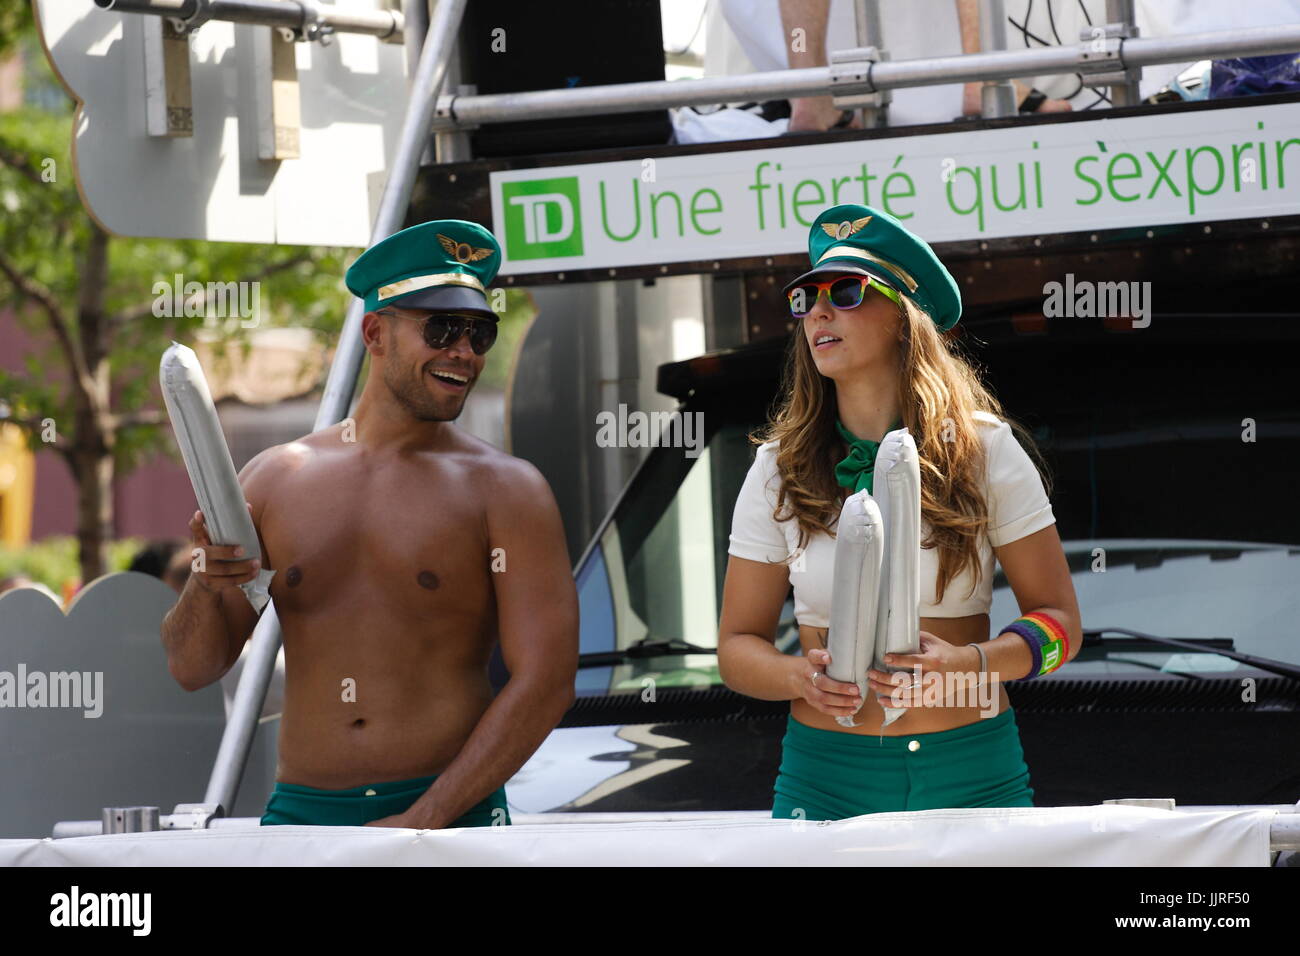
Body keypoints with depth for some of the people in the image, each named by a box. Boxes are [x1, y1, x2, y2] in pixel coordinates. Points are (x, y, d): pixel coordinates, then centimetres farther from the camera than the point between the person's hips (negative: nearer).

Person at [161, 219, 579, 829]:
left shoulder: (504, 490, 2)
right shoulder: (276, 478, 10)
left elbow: (545, 682, -6)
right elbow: (191, 668, 12)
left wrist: (420, 820, -12)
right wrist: (208, 584, -10)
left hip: (451, 817, -2)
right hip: (300, 816, 2)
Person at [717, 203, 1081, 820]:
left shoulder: (984, 451, 0)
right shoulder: (781, 468, 3)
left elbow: (1058, 619, 1)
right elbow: (738, 643, 7)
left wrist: (967, 664, -18)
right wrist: (800, 677, -15)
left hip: (972, 770, -1)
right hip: (827, 780, 1)